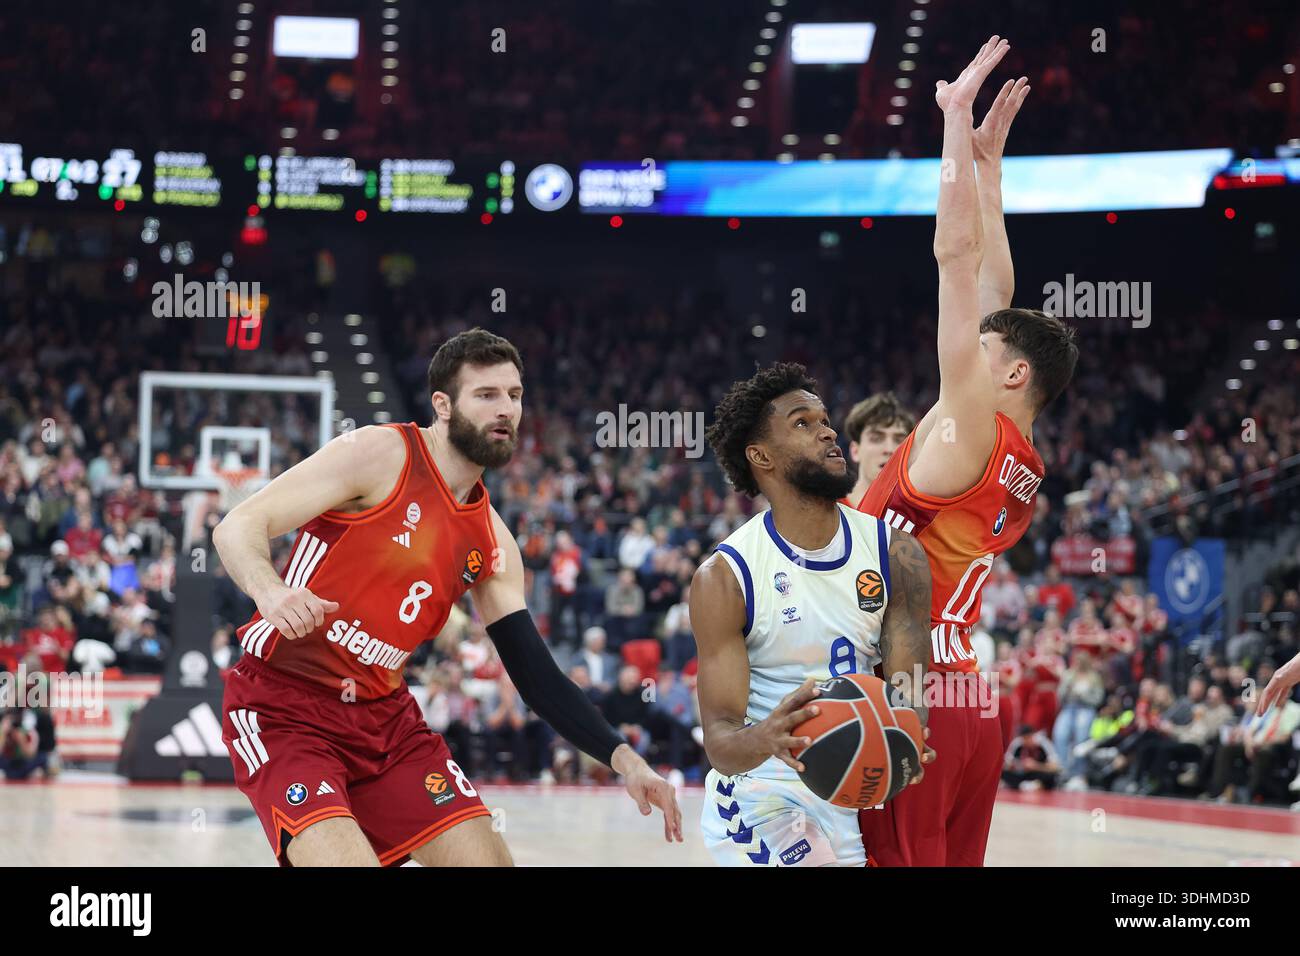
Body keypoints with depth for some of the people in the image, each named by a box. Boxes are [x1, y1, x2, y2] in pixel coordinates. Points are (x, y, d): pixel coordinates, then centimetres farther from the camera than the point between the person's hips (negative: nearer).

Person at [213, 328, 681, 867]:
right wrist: (269, 591, -38)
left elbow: (534, 671, 8)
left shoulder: (490, 542, 8)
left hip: (385, 717, 7)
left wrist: (621, 757, -4)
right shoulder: (380, 456, -11)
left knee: (488, 859, 1)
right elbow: (238, 528, -16)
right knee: (348, 862, -26)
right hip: (283, 708, -7)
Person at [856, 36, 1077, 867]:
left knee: (903, 858, -8)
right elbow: (991, 288, 19)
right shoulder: (1022, 465, 12)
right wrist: (989, 158, 24)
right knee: (956, 862, 10)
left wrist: (959, 115, -5)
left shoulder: (970, 430, -9)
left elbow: (958, 255, -10)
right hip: (969, 706, 9)